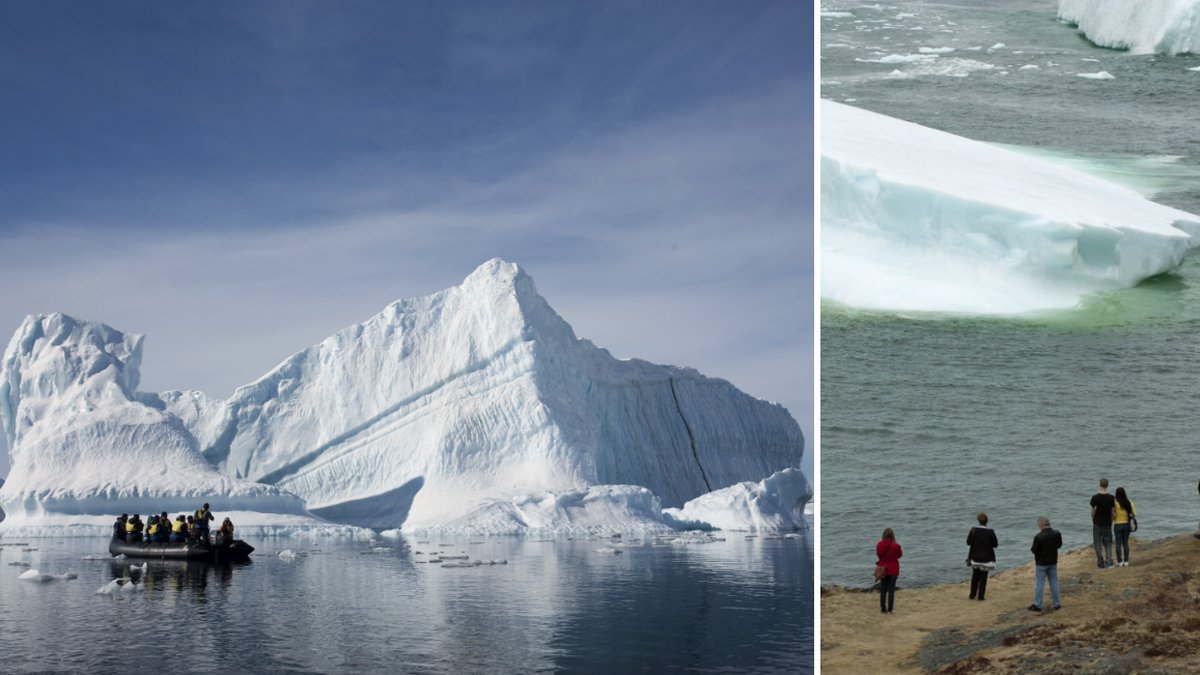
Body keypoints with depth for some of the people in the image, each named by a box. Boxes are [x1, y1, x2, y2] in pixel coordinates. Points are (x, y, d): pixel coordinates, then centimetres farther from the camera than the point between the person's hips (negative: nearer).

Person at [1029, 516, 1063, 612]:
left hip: (1041, 563, -5)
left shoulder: (1038, 536, -25)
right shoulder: (1057, 534, -8)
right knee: (1054, 582, 15)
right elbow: (1059, 545, 8)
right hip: (1053, 562, 5)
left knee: (1039, 583, 5)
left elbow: (1034, 550, -18)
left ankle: (1037, 605, 11)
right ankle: (1057, 604, 21)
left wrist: (1031, 548, 2)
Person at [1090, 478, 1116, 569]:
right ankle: (1109, 562, -2)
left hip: (1097, 523, -1)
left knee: (1098, 544, 8)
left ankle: (1101, 564, 11)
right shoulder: (1111, 498, -7)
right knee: (1108, 543, 11)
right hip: (1107, 524, 1)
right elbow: (1113, 512, -2)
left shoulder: (1095, 498, -11)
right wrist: (1111, 521, 13)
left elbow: (1093, 512, -4)